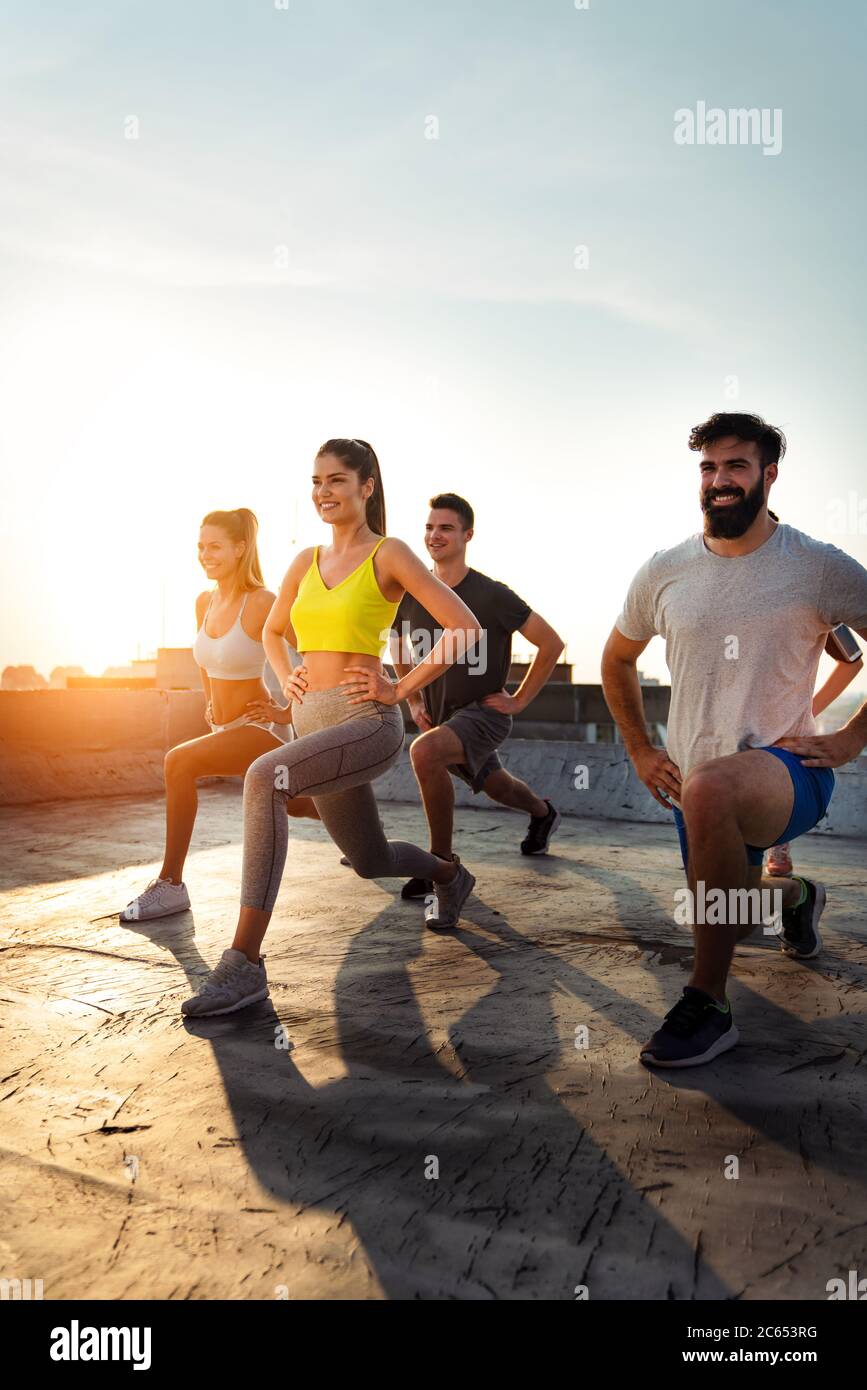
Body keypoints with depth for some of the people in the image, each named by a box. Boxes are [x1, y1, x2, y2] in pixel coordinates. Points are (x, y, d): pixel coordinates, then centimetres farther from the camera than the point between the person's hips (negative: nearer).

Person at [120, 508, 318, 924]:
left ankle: (170, 884, -16)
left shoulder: (262, 603, -20)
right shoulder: (205, 601, 2)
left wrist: (288, 711, -15)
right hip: (226, 727, 8)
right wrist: (211, 701, 17)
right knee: (296, 805, 23)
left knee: (179, 762, -26)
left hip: (261, 728, -8)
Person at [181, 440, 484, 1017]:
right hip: (314, 721, 7)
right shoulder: (306, 562, 12)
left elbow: (466, 629, -11)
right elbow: (273, 630, 29)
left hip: (367, 721, -7)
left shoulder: (389, 554, -5)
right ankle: (450, 875, 54)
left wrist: (399, 689, -12)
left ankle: (245, 964, -28)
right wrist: (286, 679, 10)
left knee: (264, 777, -33)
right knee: (371, 860, 20)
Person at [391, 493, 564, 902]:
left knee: (424, 751, -34)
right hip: (438, 715, 6)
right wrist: (413, 699, 8)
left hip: (483, 712, -6)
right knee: (497, 787, 25)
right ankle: (543, 813, 61)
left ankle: (442, 861, -18)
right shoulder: (411, 595, -3)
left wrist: (519, 699, -11)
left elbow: (551, 643, -11)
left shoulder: (491, 595, -18)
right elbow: (399, 645, 18)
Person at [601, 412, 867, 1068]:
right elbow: (617, 660, 18)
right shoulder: (664, 572, 3)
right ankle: (795, 895, 57)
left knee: (709, 786, -40)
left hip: (788, 770, -5)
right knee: (728, 922, 20)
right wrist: (640, 751, 12)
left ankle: (708, 1004, -27)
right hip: (694, 786, 6)